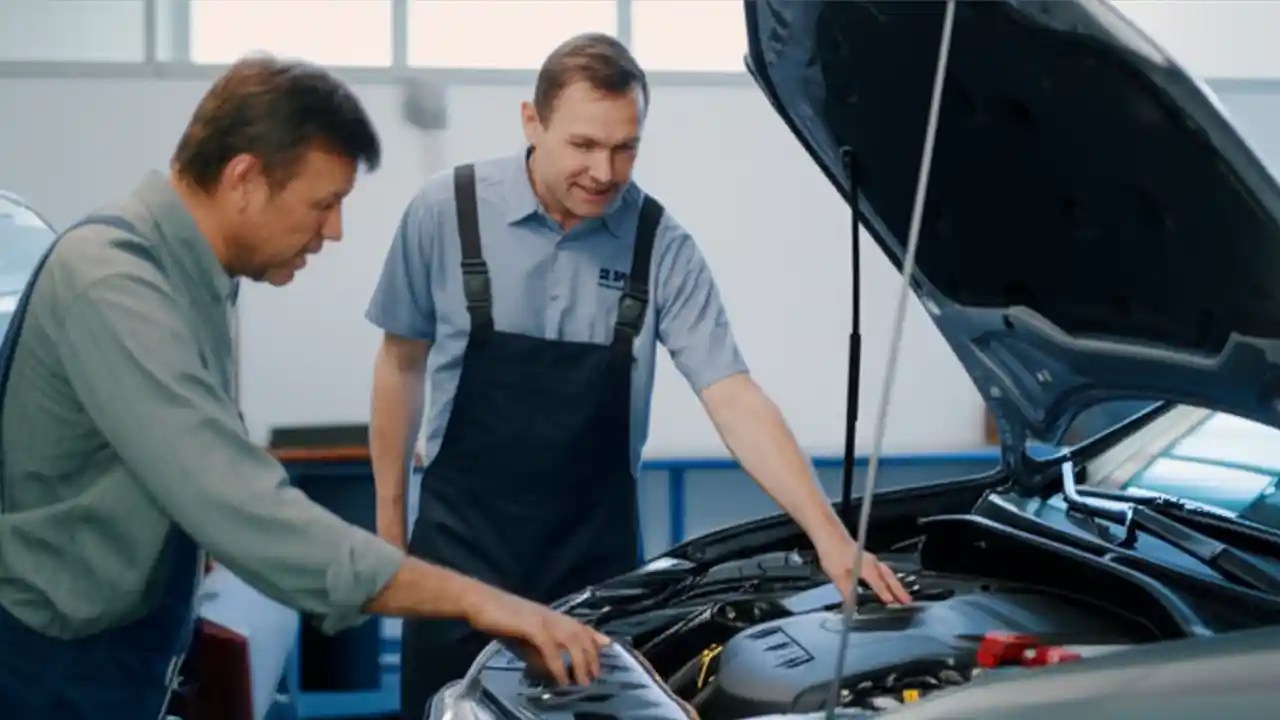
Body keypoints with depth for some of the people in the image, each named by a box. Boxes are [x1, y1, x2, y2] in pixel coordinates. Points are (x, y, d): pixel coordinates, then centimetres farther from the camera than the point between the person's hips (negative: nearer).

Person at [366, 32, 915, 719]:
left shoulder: (662, 247, -8)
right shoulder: (446, 210, -9)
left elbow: (735, 399, -12)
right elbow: (402, 361, 3)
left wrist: (828, 534, -23)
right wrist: (389, 514, 6)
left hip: (597, 547, 1)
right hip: (459, 536, 0)